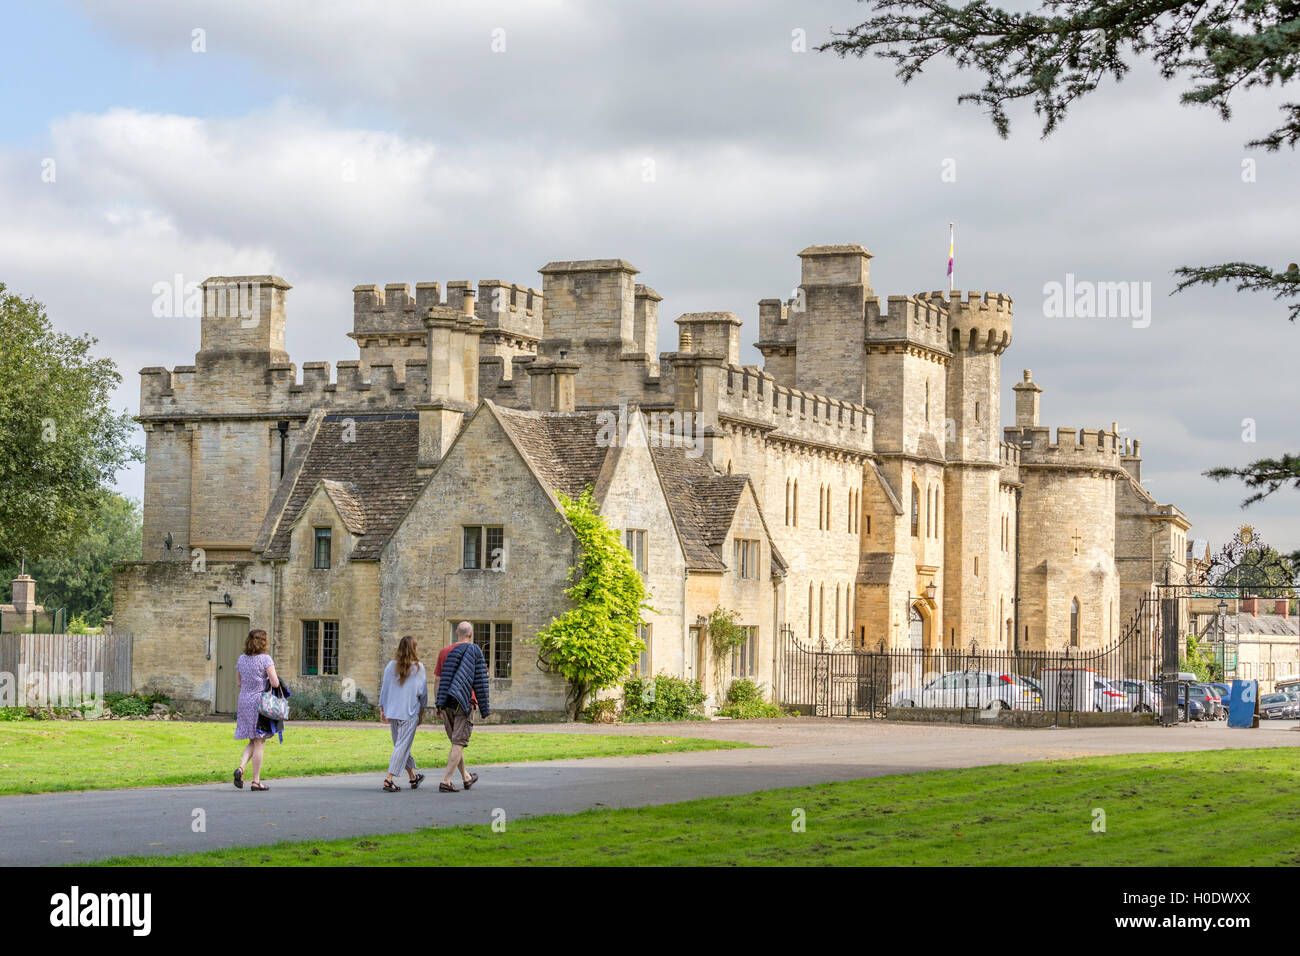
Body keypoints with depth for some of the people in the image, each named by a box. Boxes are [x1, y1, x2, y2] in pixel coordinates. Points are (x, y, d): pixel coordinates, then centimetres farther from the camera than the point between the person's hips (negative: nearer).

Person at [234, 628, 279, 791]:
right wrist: (272, 680, 6)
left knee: (253, 742, 17)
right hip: (260, 702, -6)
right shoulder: (265, 659, -10)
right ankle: (256, 781, 2)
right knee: (259, 742, 1)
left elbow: (239, 683, 14)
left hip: (244, 701, 6)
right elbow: (275, 683, -15)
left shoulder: (241, 659, 8)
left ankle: (240, 768, -7)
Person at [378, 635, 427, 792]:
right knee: (403, 746, -4)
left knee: (401, 745, 17)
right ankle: (389, 779, -15)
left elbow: (384, 688, 5)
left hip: (392, 712, 5)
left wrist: (382, 709, 12)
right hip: (410, 713, -5)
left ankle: (413, 777, 30)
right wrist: (421, 713, 9)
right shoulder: (418, 667, -5)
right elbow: (422, 692, -1)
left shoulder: (391, 666, 3)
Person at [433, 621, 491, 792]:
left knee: (456, 742, 17)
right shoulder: (474, 651, -3)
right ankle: (445, 781, -15)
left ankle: (466, 778, 31)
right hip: (465, 701, -5)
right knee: (459, 743, -5)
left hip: (446, 704, 5)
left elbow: (439, 680, 8)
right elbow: (481, 680, -4)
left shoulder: (444, 652, 8)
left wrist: (438, 704, 13)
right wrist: (485, 706, 3)